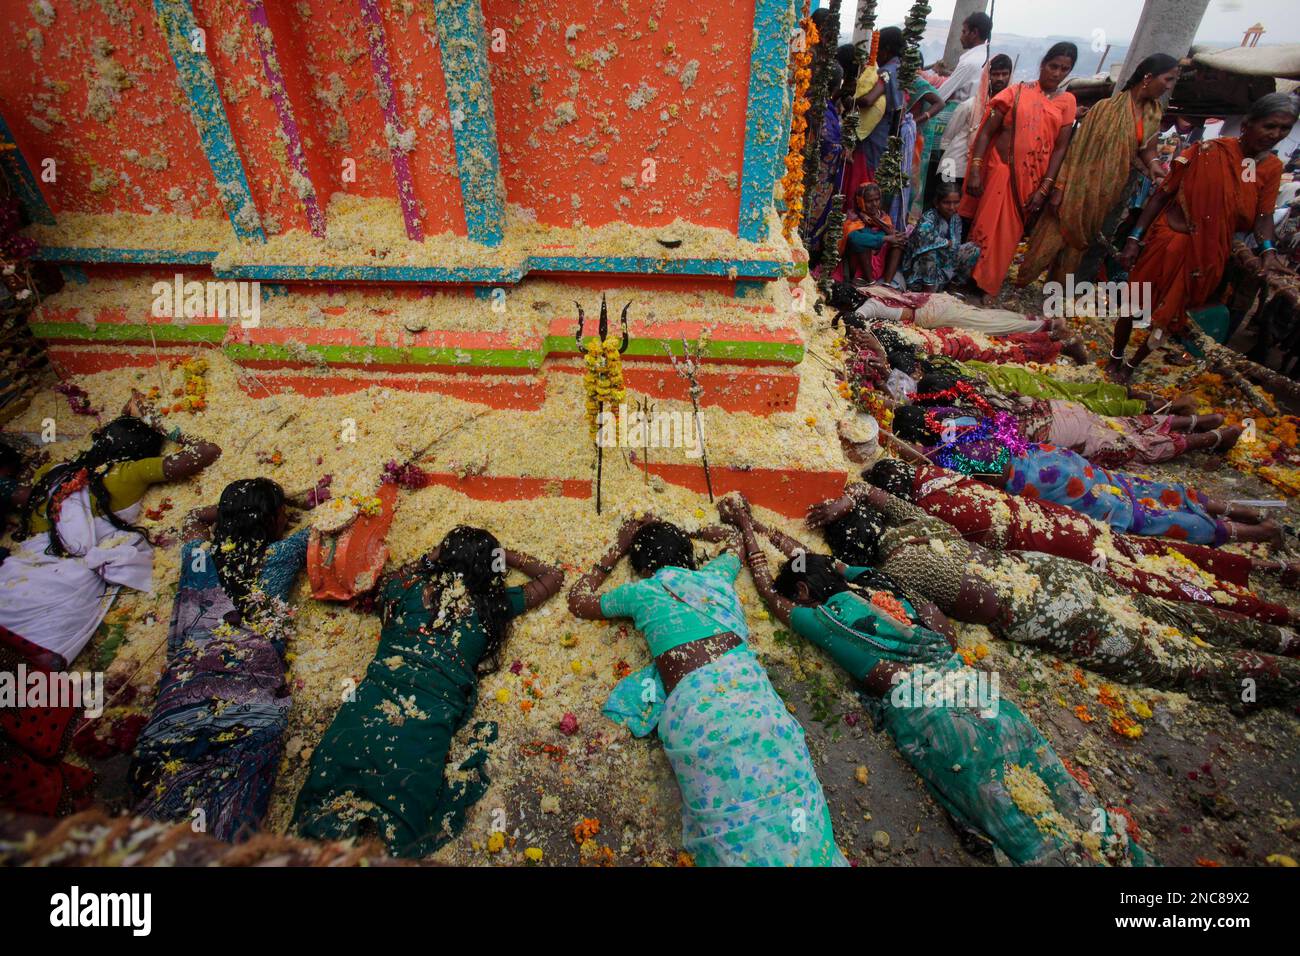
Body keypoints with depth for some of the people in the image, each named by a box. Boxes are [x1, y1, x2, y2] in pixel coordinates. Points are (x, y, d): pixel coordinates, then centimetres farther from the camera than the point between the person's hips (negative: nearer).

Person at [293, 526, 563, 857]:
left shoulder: (415, 586, 15)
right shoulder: (494, 605, 15)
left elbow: (387, 581, 41)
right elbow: (554, 576, 29)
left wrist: (433, 556, 40)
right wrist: (508, 556, 37)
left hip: (377, 694, 2)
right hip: (435, 710, -1)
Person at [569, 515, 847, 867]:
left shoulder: (641, 590, 16)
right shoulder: (716, 574, 25)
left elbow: (577, 601, 34)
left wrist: (617, 550, 39)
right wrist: (688, 530, 53)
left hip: (695, 706, -3)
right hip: (749, 685, 4)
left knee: (740, 837, -7)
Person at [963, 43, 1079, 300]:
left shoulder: (1066, 101, 7)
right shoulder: (1016, 92, 3)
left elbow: (1060, 147, 3)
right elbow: (986, 132, -3)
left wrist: (1044, 188, -7)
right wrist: (975, 170, -14)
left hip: (1031, 179, 2)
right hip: (999, 170, -2)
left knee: (1008, 235, 5)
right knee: (985, 228, -1)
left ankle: (987, 286, 16)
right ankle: (969, 277, 14)